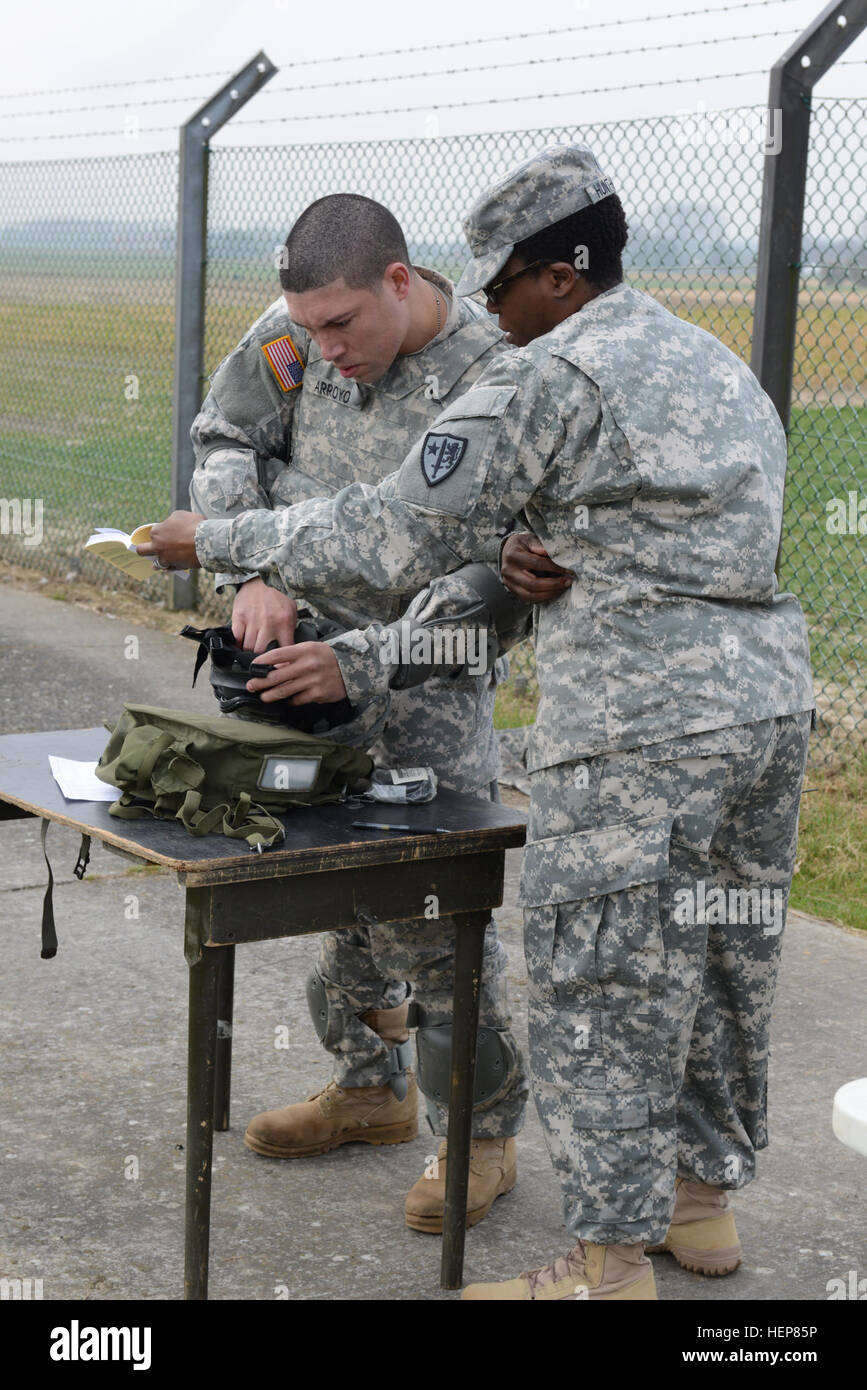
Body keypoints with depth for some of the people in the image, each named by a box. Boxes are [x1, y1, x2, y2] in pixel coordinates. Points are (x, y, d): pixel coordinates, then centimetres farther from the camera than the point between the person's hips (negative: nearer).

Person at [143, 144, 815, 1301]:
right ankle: (704, 1200, 31)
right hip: (769, 695, 9)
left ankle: (608, 1262, 7)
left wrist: (221, 541, 1)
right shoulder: (722, 369, 19)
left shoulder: (549, 378, -9)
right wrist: (543, 559, 5)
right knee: (723, 960, 17)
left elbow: (394, 538, -10)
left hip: (640, 724, -9)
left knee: (604, 984, -1)